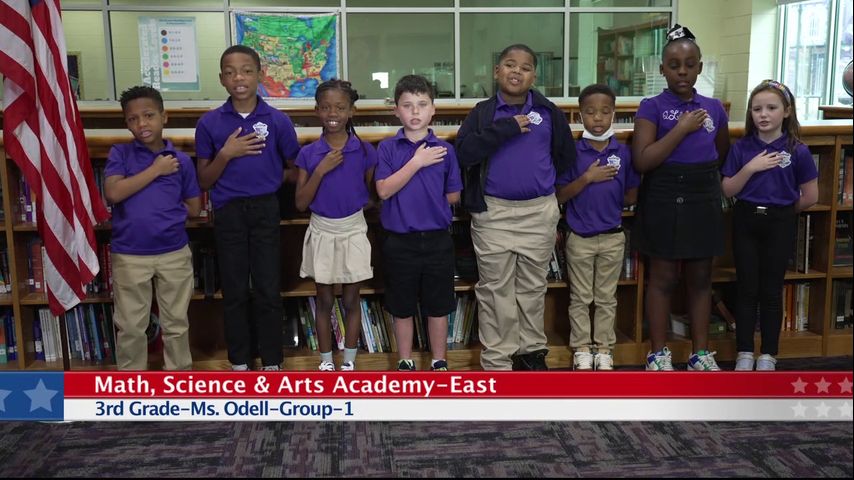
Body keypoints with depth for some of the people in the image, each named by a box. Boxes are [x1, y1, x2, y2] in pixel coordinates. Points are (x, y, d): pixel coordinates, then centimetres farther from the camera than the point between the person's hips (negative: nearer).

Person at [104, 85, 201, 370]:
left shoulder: (181, 160, 2)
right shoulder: (120, 154, 0)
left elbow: (194, 208, 8)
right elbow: (114, 193, -16)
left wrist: (166, 209, -1)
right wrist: (155, 169, -13)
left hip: (174, 253, 1)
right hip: (129, 255, -1)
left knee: (176, 323, 12)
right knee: (130, 327, 10)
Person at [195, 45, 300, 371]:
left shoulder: (277, 121, -3)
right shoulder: (209, 123, -1)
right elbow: (204, 181, 0)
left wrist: (266, 176, -6)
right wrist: (226, 154, -13)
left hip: (265, 210, -1)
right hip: (228, 213, 1)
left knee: (268, 291, 4)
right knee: (234, 292, 9)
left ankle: (271, 363, 18)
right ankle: (239, 363, 23)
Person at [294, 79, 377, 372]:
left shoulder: (364, 151, -6)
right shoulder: (308, 153, -5)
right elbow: (300, 204, -9)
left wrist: (353, 203, -9)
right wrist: (320, 170, -17)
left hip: (353, 231, -1)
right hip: (321, 232, 1)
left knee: (351, 300, 8)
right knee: (324, 301, 10)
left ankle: (349, 362, 21)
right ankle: (326, 361, 23)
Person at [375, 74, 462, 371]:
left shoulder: (444, 149, -1)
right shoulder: (387, 148, -2)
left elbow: (453, 197, 4)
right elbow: (383, 190, -14)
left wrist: (425, 200, 3)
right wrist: (416, 163, -17)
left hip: (437, 240, 1)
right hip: (400, 242, 0)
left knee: (438, 306, 11)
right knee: (402, 308, 12)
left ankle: (439, 362, 27)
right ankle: (405, 363, 28)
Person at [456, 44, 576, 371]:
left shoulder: (549, 112, 3)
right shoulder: (482, 112, 0)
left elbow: (567, 158, 10)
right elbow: (464, 152, -15)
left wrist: (539, 178, 11)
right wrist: (505, 128, -17)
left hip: (539, 212, 2)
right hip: (493, 213, -1)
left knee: (533, 286, 13)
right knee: (495, 289, 5)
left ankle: (532, 351, 28)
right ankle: (496, 361, 13)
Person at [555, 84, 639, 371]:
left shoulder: (623, 152, -2)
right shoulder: (573, 151, -6)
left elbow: (632, 196, 5)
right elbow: (561, 195, -9)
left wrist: (609, 201, -4)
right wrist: (587, 178, -19)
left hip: (612, 236, 1)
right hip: (580, 237, -1)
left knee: (606, 298, 13)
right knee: (580, 298, 10)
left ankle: (604, 348, 24)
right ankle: (581, 349, 21)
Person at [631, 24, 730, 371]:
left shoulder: (713, 108, 6)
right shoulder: (652, 107, -7)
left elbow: (723, 154, 23)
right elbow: (642, 160, -17)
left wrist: (703, 174, 10)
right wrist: (682, 128, -17)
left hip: (703, 200, 4)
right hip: (664, 201, -4)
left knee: (700, 278, 11)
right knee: (663, 278, 4)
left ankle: (701, 352, 23)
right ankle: (659, 353, 16)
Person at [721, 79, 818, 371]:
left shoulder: (797, 151, -6)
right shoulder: (741, 148, -1)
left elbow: (810, 197, -1)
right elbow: (727, 191, -2)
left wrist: (782, 210, 5)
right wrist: (750, 168, -14)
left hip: (780, 225, -1)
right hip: (746, 222, 1)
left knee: (771, 291, 6)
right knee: (747, 289, 6)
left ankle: (768, 356, 18)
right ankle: (745, 354, 16)